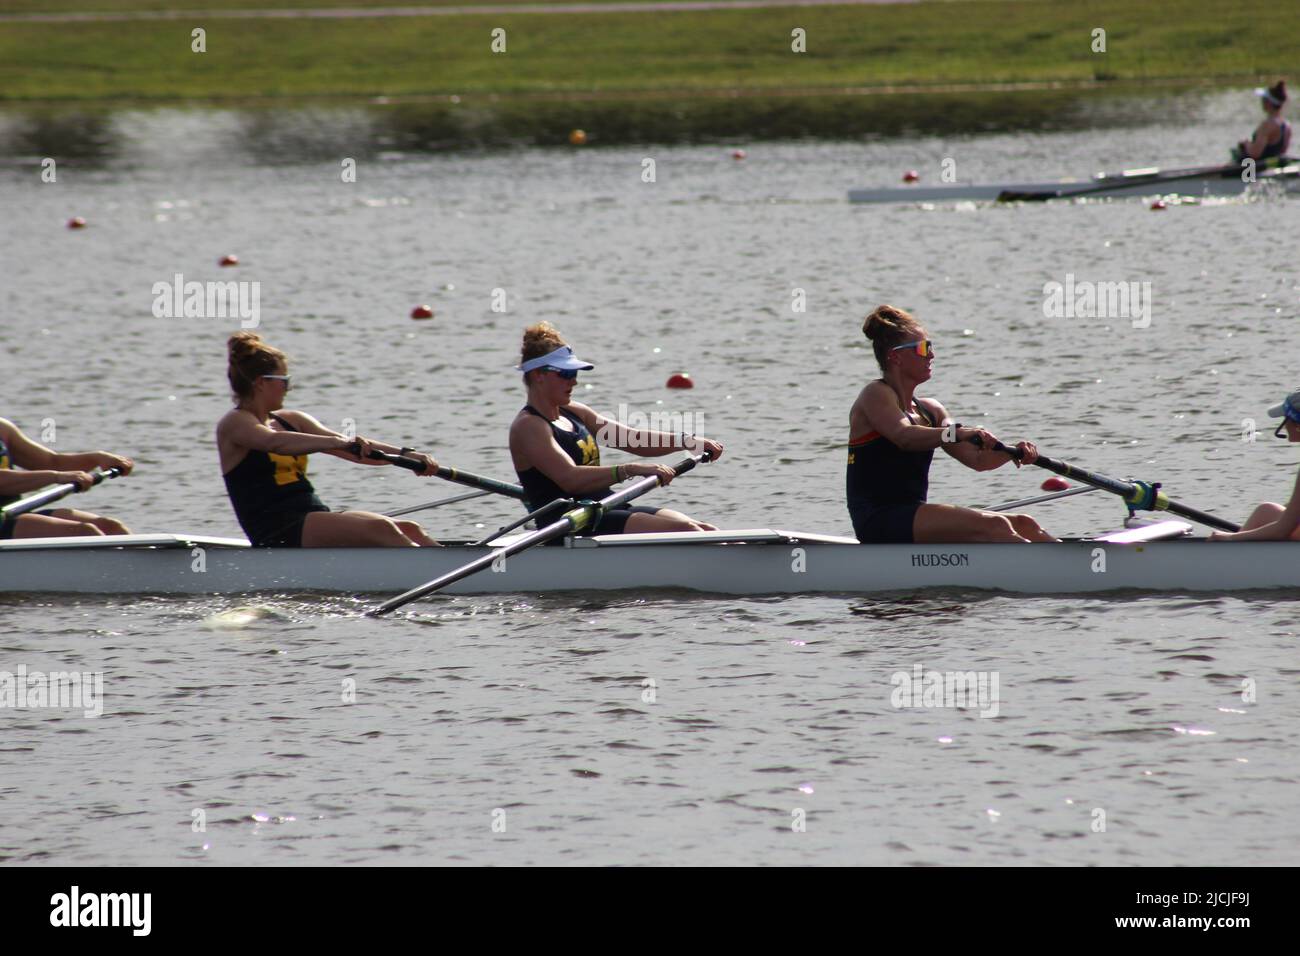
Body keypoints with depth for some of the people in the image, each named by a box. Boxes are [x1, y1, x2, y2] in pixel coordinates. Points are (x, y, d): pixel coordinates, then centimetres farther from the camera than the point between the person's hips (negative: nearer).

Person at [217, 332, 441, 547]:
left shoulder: (291, 421, 21)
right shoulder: (234, 423, -1)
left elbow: (355, 450, 13)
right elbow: (274, 442, -24)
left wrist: (406, 455, -1)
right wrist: (338, 442, -36)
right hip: (277, 536, -8)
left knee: (409, 532, -13)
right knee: (378, 529, -27)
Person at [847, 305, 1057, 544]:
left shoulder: (930, 411, 19)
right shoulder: (876, 395, -5)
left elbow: (975, 459, 12)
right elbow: (904, 436, -26)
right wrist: (957, 433, -40)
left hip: (913, 520, 9)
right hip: (879, 522, -9)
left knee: (1022, 525, -4)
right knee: (992, 526, -24)